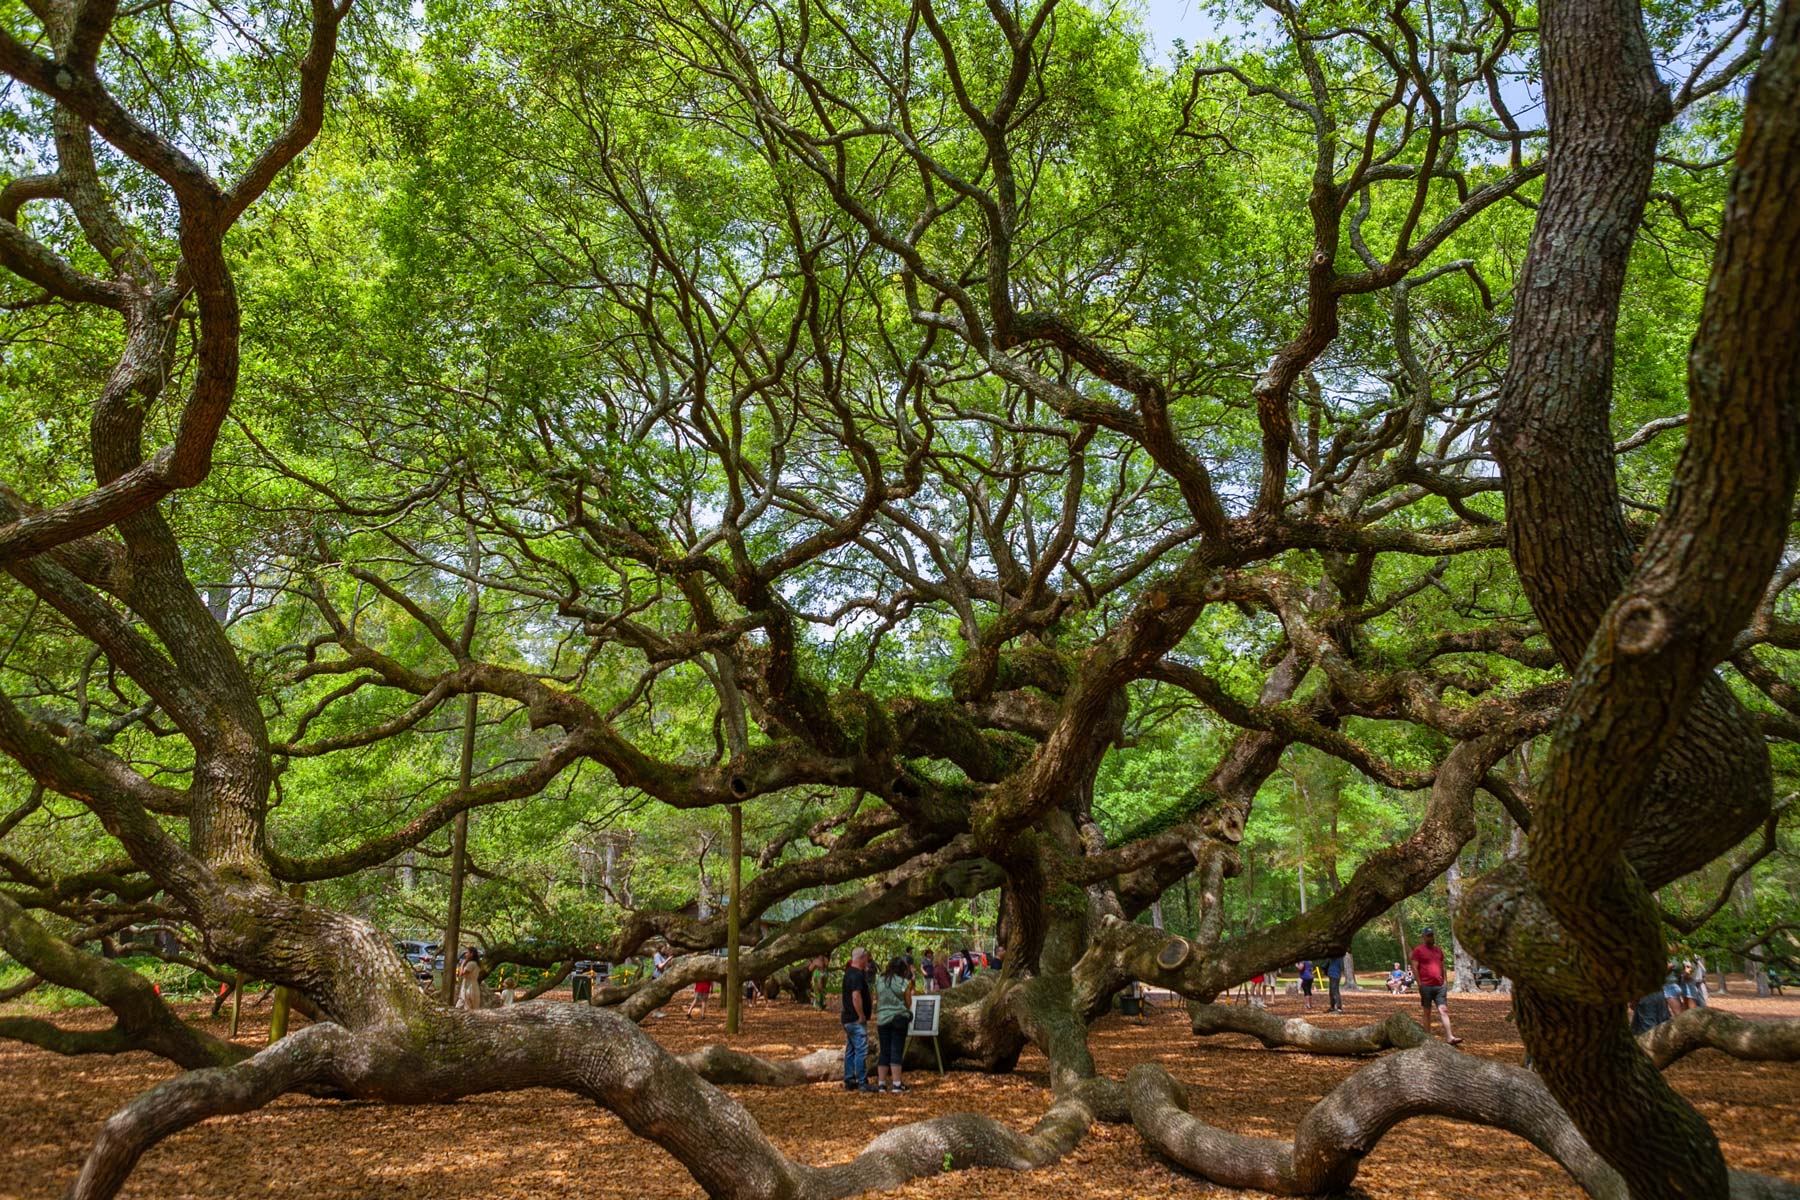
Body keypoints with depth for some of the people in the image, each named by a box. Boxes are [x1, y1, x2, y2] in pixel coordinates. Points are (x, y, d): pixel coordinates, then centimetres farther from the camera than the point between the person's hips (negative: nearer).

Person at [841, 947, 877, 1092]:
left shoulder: (849, 973, 13)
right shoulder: (857, 975, -18)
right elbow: (856, 996, -27)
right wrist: (862, 1016, -19)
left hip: (848, 1019, 10)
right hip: (856, 1020, -10)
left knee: (850, 1050, 14)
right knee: (861, 1051, -7)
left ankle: (849, 1081, 19)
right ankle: (862, 1083, -5)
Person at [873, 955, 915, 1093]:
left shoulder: (879, 981, 4)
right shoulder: (904, 983, -8)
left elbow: (876, 1001, 12)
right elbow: (908, 1004, -2)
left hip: (882, 1019, 4)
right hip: (899, 1018, -4)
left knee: (884, 1052, 9)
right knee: (897, 1051, 0)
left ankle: (882, 1084, 10)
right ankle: (896, 1084, -1)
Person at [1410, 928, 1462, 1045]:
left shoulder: (1439, 950, 15)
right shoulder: (1418, 950, -2)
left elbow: (1442, 967, 21)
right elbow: (1414, 968, -5)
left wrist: (1444, 981, 12)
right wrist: (1420, 984, -10)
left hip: (1439, 986, 4)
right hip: (1426, 986, -4)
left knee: (1443, 1010, -5)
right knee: (1427, 1012, 5)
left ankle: (1449, 1037, -11)